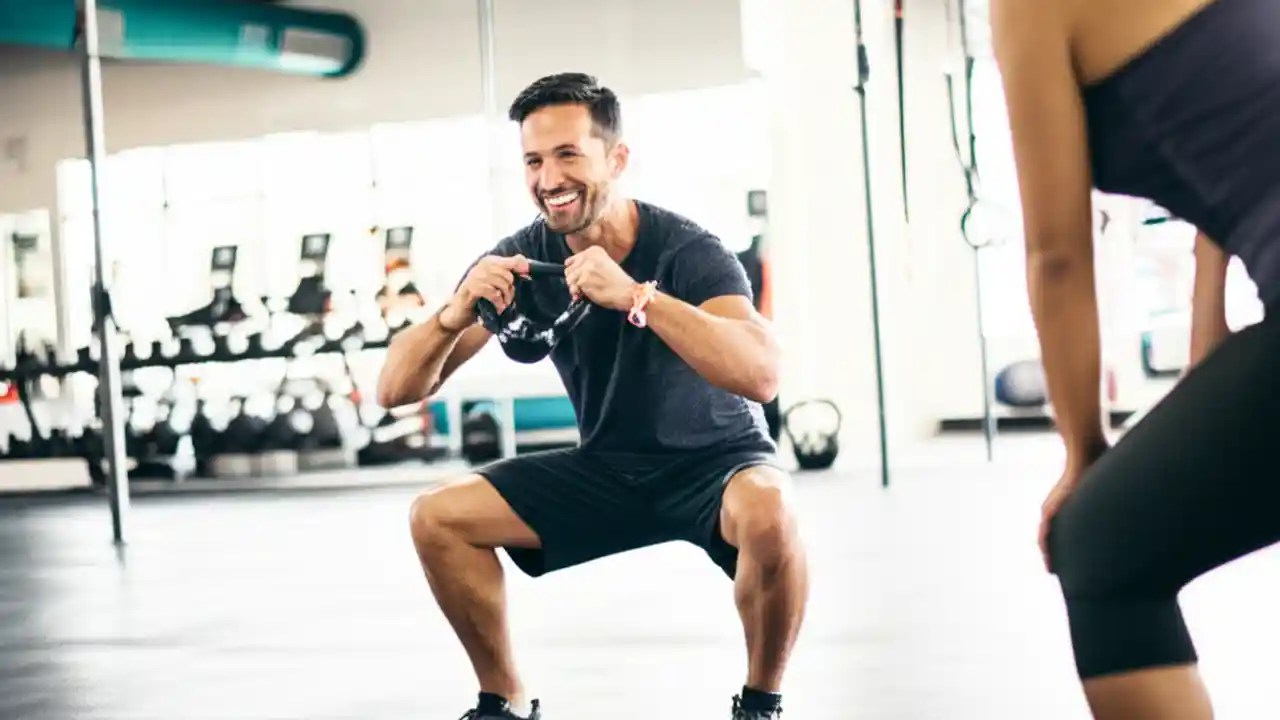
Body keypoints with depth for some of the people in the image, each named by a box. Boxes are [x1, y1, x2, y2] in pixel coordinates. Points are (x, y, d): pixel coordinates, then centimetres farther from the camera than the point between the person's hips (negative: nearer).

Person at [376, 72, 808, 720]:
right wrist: (456, 314, -34)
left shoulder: (686, 250, -23)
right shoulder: (520, 259, -12)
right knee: (437, 517, -10)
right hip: (606, 469, 5)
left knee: (767, 511, -38)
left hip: (714, 462, -4)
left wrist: (636, 295, -49)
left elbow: (762, 375, -41)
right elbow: (395, 390, -13)